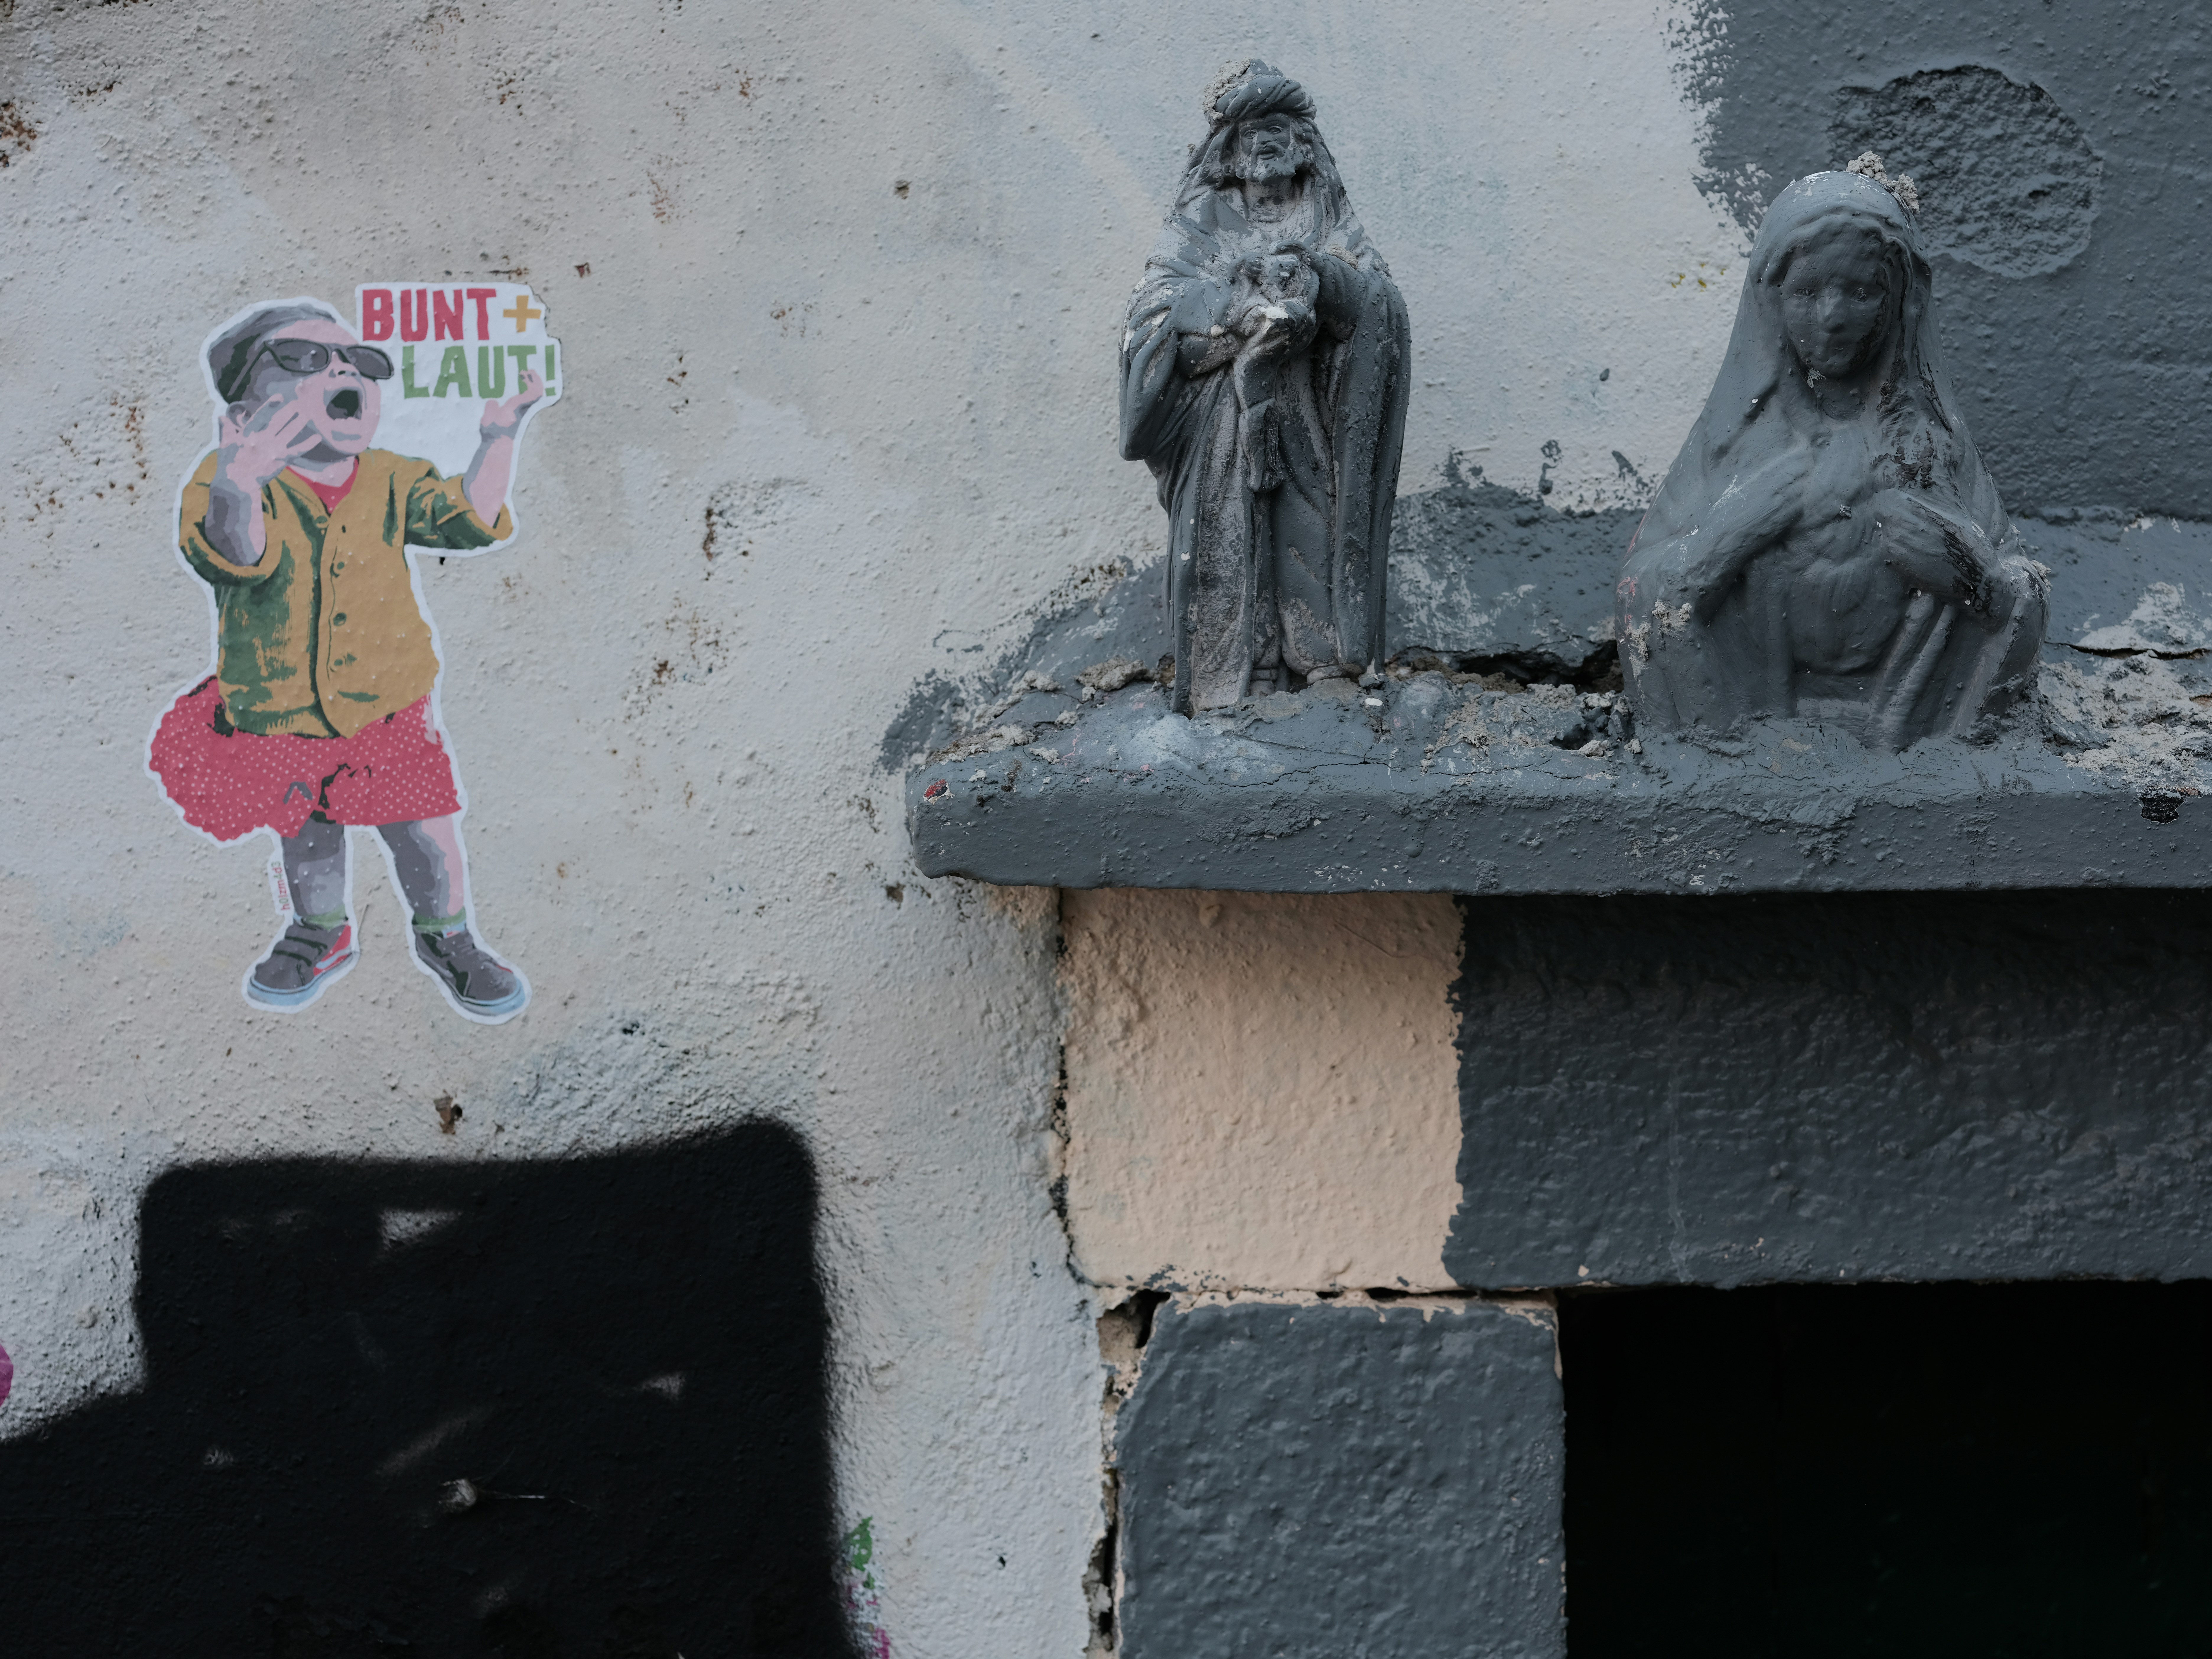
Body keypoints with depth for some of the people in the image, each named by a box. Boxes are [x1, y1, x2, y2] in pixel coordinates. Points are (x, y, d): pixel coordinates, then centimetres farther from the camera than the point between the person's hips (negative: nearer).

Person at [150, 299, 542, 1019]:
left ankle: (446, 936, 29)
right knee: (307, 837, 18)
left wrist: (497, 437, -18)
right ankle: (321, 933, 45)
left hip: (388, 711, 1)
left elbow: (469, 519, -6)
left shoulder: (388, 482, -4)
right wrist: (235, 496, -59)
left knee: (423, 832, 3)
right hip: (277, 720, -1)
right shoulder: (228, 480, -18)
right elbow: (234, 556, -36)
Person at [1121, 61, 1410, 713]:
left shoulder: (1329, 223, 16)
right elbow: (1158, 305, -3)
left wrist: (1320, 276, -18)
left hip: (1306, 426, 1)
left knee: (1313, 533, -9)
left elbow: (1380, 300, 2)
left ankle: (1332, 673, -10)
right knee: (1228, 553, -9)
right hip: (1224, 423, -1)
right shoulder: (1202, 223, 13)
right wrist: (1244, 310, -17)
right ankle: (1234, 696, -11)